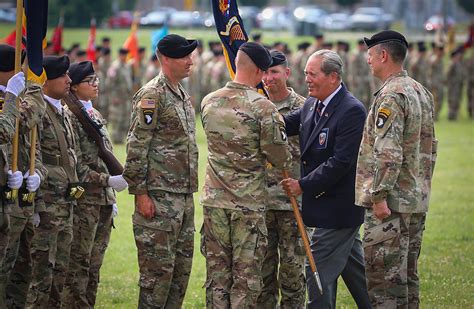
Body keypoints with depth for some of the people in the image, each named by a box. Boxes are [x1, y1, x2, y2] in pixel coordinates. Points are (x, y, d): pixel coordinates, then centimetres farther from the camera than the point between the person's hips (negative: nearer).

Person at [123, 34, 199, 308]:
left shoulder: (184, 96, 17)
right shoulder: (152, 95, -11)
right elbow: (136, 148, -15)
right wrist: (140, 193, -18)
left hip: (184, 197, 9)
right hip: (159, 197, -9)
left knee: (182, 265, 10)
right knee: (159, 266, -6)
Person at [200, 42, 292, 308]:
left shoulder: (209, 102, 2)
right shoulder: (264, 108, -14)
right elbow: (282, 159, -9)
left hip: (214, 202, 4)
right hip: (249, 205, -4)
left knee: (217, 276, 9)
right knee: (246, 278, 2)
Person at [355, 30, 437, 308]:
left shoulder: (391, 95, -16)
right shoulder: (423, 92, 14)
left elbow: (388, 153, -23)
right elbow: (430, 149, 20)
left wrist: (379, 196, -22)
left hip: (391, 203, -9)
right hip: (418, 202, 9)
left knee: (384, 275, -7)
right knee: (407, 274, 14)